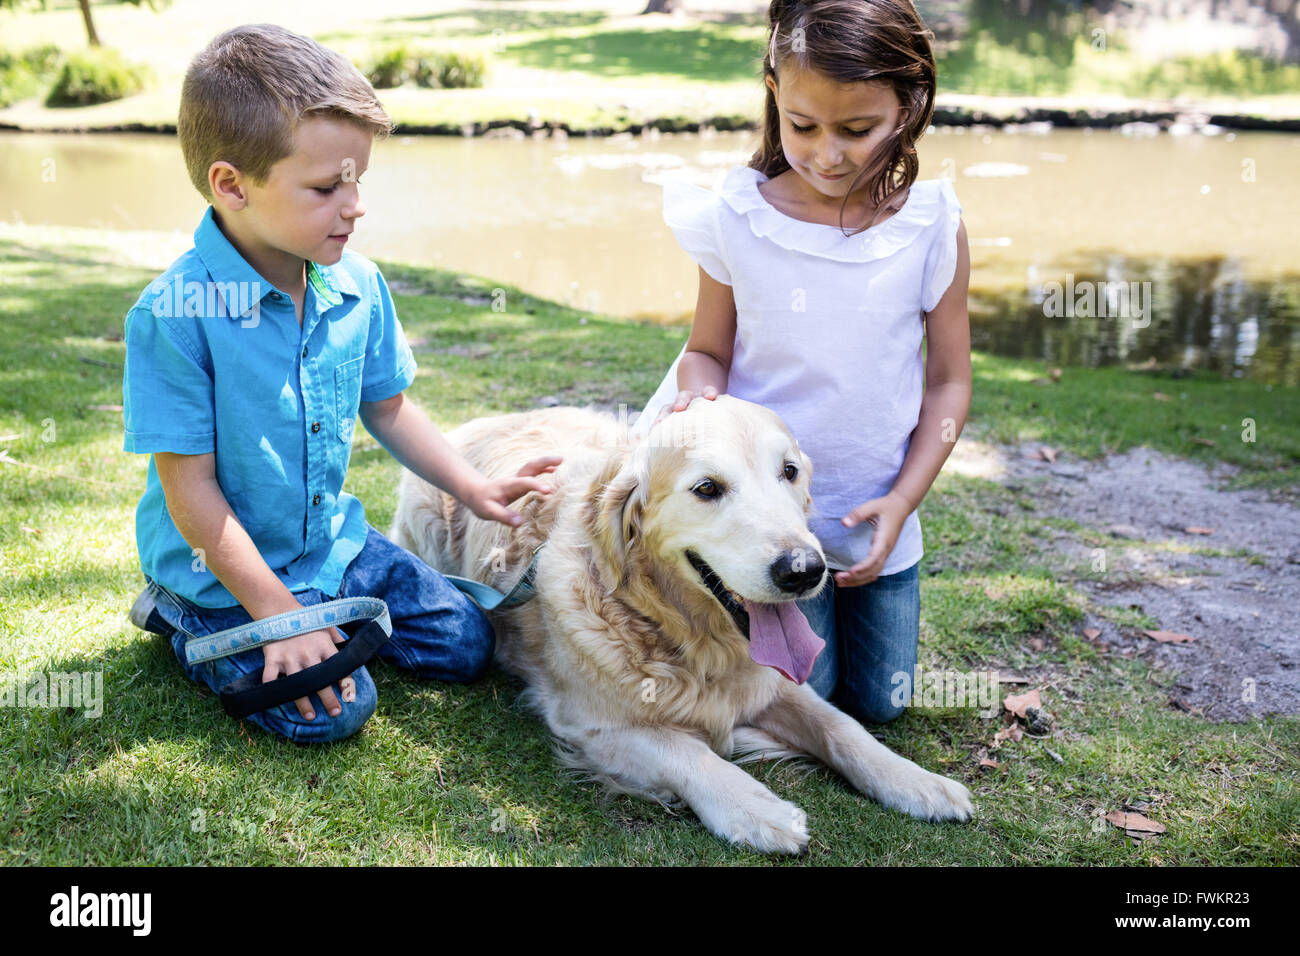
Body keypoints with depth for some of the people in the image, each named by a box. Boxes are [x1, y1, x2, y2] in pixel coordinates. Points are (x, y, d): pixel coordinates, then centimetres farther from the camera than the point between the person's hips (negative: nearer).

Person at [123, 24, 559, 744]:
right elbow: (190, 490, -21)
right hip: (224, 564, -6)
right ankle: (183, 622, 6)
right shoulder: (175, 314, -25)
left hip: (329, 537, 6)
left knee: (465, 645, 3)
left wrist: (472, 488, 3)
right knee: (331, 711, -18)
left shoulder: (358, 286, -7)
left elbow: (386, 408, 10)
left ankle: (329, 609, 22)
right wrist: (277, 612, -21)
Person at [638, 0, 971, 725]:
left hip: (877, 517, 2)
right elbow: (709, 349, 0)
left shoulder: (933, 225, -10)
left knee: (880, 703, 13)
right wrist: (700, 394, -24)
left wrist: (902, 499, -11)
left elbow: (949, 380, -3)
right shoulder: (738, 219, -12)